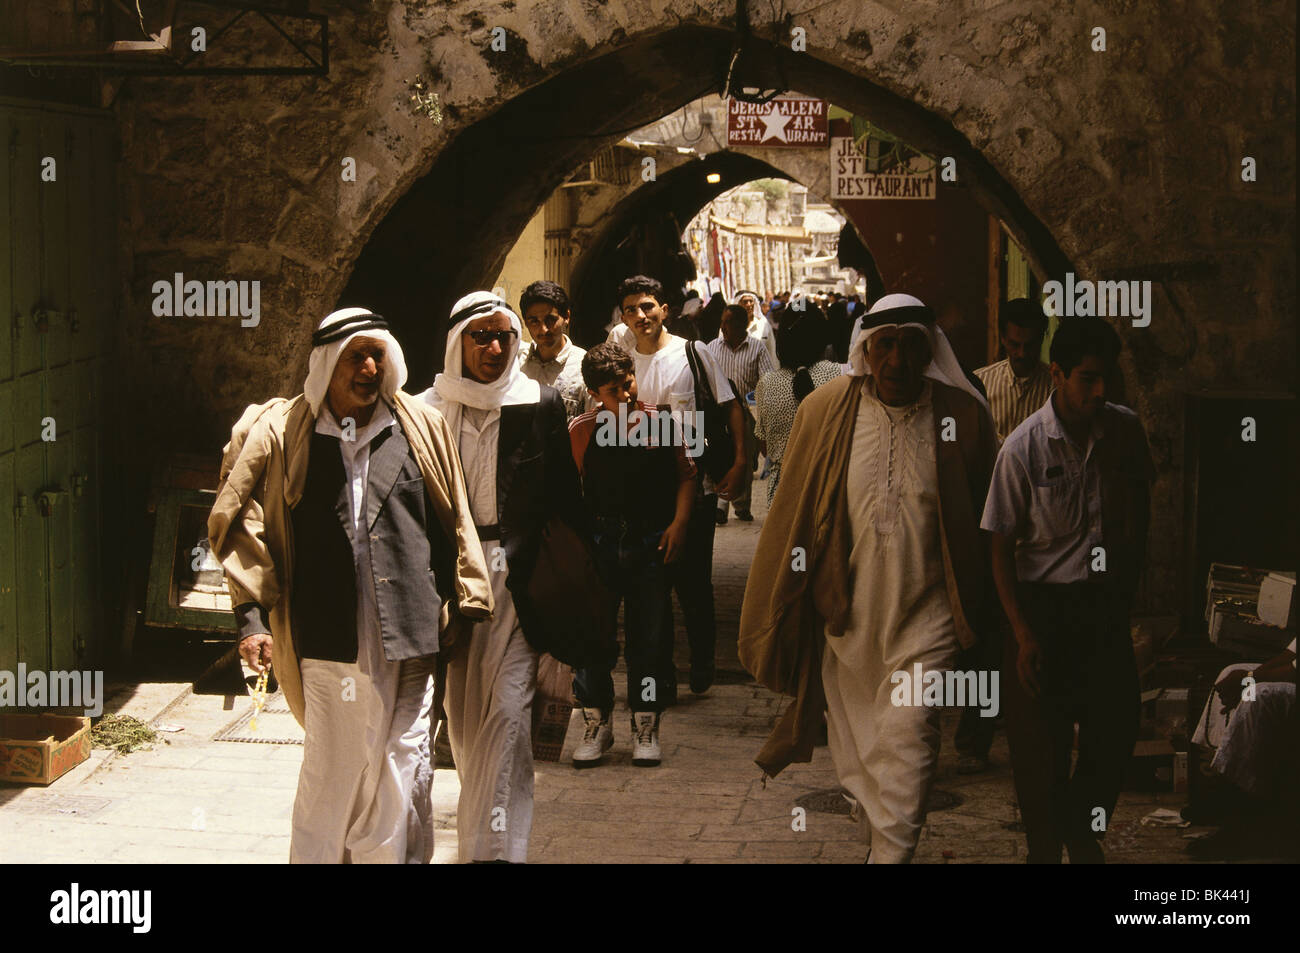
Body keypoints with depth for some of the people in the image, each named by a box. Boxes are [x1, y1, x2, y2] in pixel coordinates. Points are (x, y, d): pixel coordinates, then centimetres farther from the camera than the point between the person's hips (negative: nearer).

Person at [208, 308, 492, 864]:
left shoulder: (421, 428, 10)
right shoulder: (281, 433, 5)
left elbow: (454, 521, 15)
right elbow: (237, 523, 6)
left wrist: (463, 603, 13)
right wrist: (251, 614, -2)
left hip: (409, 636, 2)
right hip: (330, 639, -2)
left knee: (404, 771, 4)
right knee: (332, 774, -1)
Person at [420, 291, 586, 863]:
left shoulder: (540, 405, 4)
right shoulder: (429, 408, 5)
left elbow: (565, 497, 7)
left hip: (518, 575, -2)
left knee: (507, 710, -10)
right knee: (461, 713, 7)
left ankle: (495, 846, -11)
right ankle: (483, 822, 24)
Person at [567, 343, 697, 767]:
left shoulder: (660, 424, 1)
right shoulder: (582, 431, -1)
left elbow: (685, 476, 12)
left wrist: (679, 522, 1)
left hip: (652, 542, 1)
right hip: (599, 542, 0)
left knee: (649, 637, 6)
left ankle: (645, 730, 17)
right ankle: (596, 725, 16)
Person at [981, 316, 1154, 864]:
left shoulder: (1125, 431, -3)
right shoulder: (1024, 449, -14)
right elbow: (1002, 549, -9)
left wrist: (1129, 591, 11)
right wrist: (1023, 634, -14)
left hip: (1105, 602, 4)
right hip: (1044, 603, -4)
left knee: (1117, 727, 7)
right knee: (1042, 742, 3)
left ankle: (1082, 829, 33)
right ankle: (1045, 849, 23)